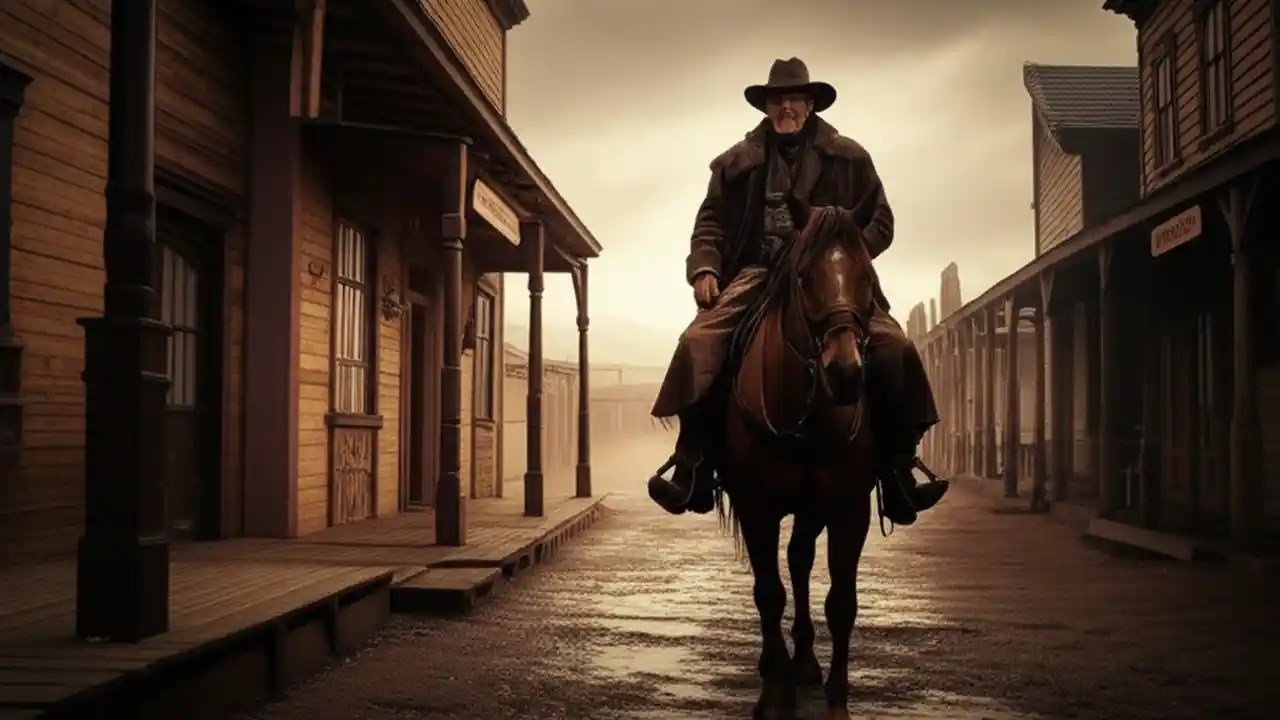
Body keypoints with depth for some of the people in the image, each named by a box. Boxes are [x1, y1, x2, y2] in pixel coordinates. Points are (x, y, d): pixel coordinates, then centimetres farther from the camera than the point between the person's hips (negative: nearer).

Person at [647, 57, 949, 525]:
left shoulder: (849, 158, 12)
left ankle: (897, 466, -14)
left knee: (893, 348, -22)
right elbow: (711, 222, 13)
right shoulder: (737, 162, 15)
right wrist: (704, 267, -7)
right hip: (757, 274, 0)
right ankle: (694, 467, -22)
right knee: (699, 342, -25)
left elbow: (880, 221, 10)